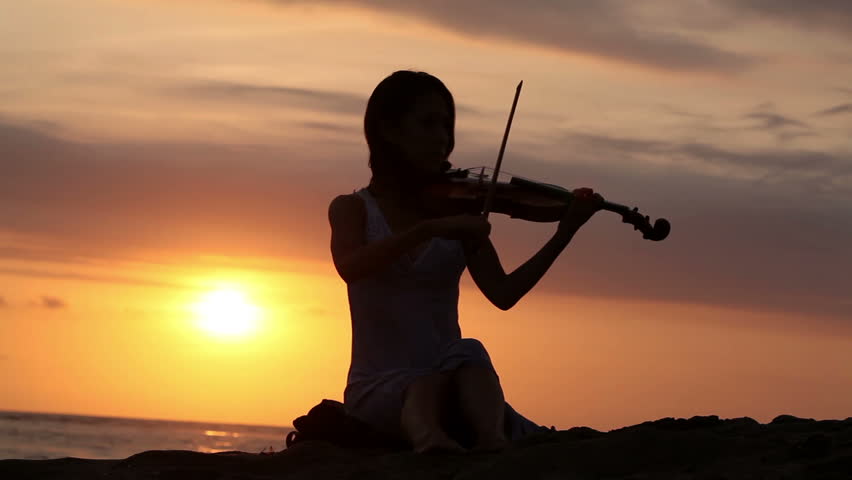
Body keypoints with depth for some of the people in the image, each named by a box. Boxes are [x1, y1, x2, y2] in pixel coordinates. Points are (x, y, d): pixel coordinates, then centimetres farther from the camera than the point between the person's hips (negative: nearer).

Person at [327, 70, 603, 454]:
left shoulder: (456, 209, 8)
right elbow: (350, 267, -21)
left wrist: (565, 233, -15)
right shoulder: (352, 209, 2)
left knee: (471, 354, -32)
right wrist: (430, 228, -31)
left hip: (450, 374, 2)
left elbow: (502, 294, -4)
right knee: (430, 385, -35)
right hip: (381, 387, -2)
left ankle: (491, 437, -57)